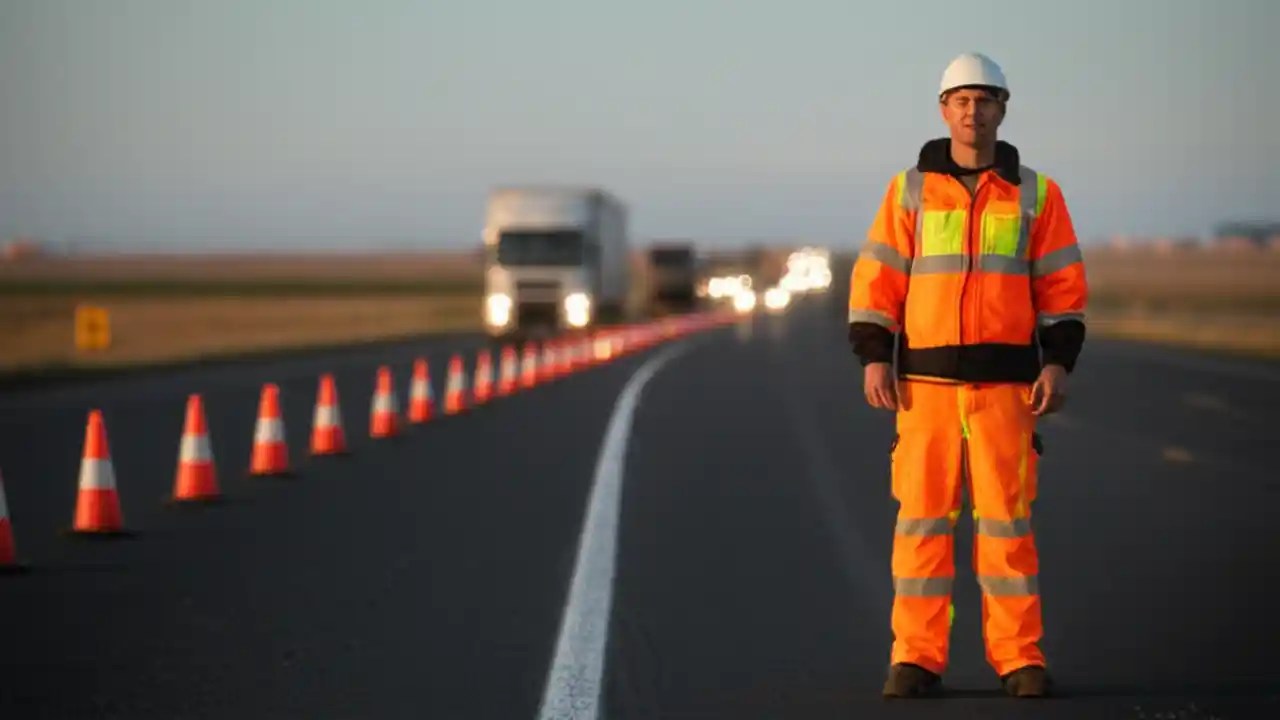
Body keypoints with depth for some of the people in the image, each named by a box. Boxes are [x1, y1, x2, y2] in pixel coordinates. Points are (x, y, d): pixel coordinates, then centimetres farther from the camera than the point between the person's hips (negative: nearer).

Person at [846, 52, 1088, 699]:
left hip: (1005, 382, 0)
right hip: (926, 380, 0)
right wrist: (874, 358, -8)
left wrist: (1057, 364, -7)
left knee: (1007, 518, -2)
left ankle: (1019, 659, 4)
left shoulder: (1036, 194, 5)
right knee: (922, 517, -2)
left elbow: (1062, 286, 4)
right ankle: (916, 659, 2)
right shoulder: (909, 191, 5)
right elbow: (876, 279, 3)